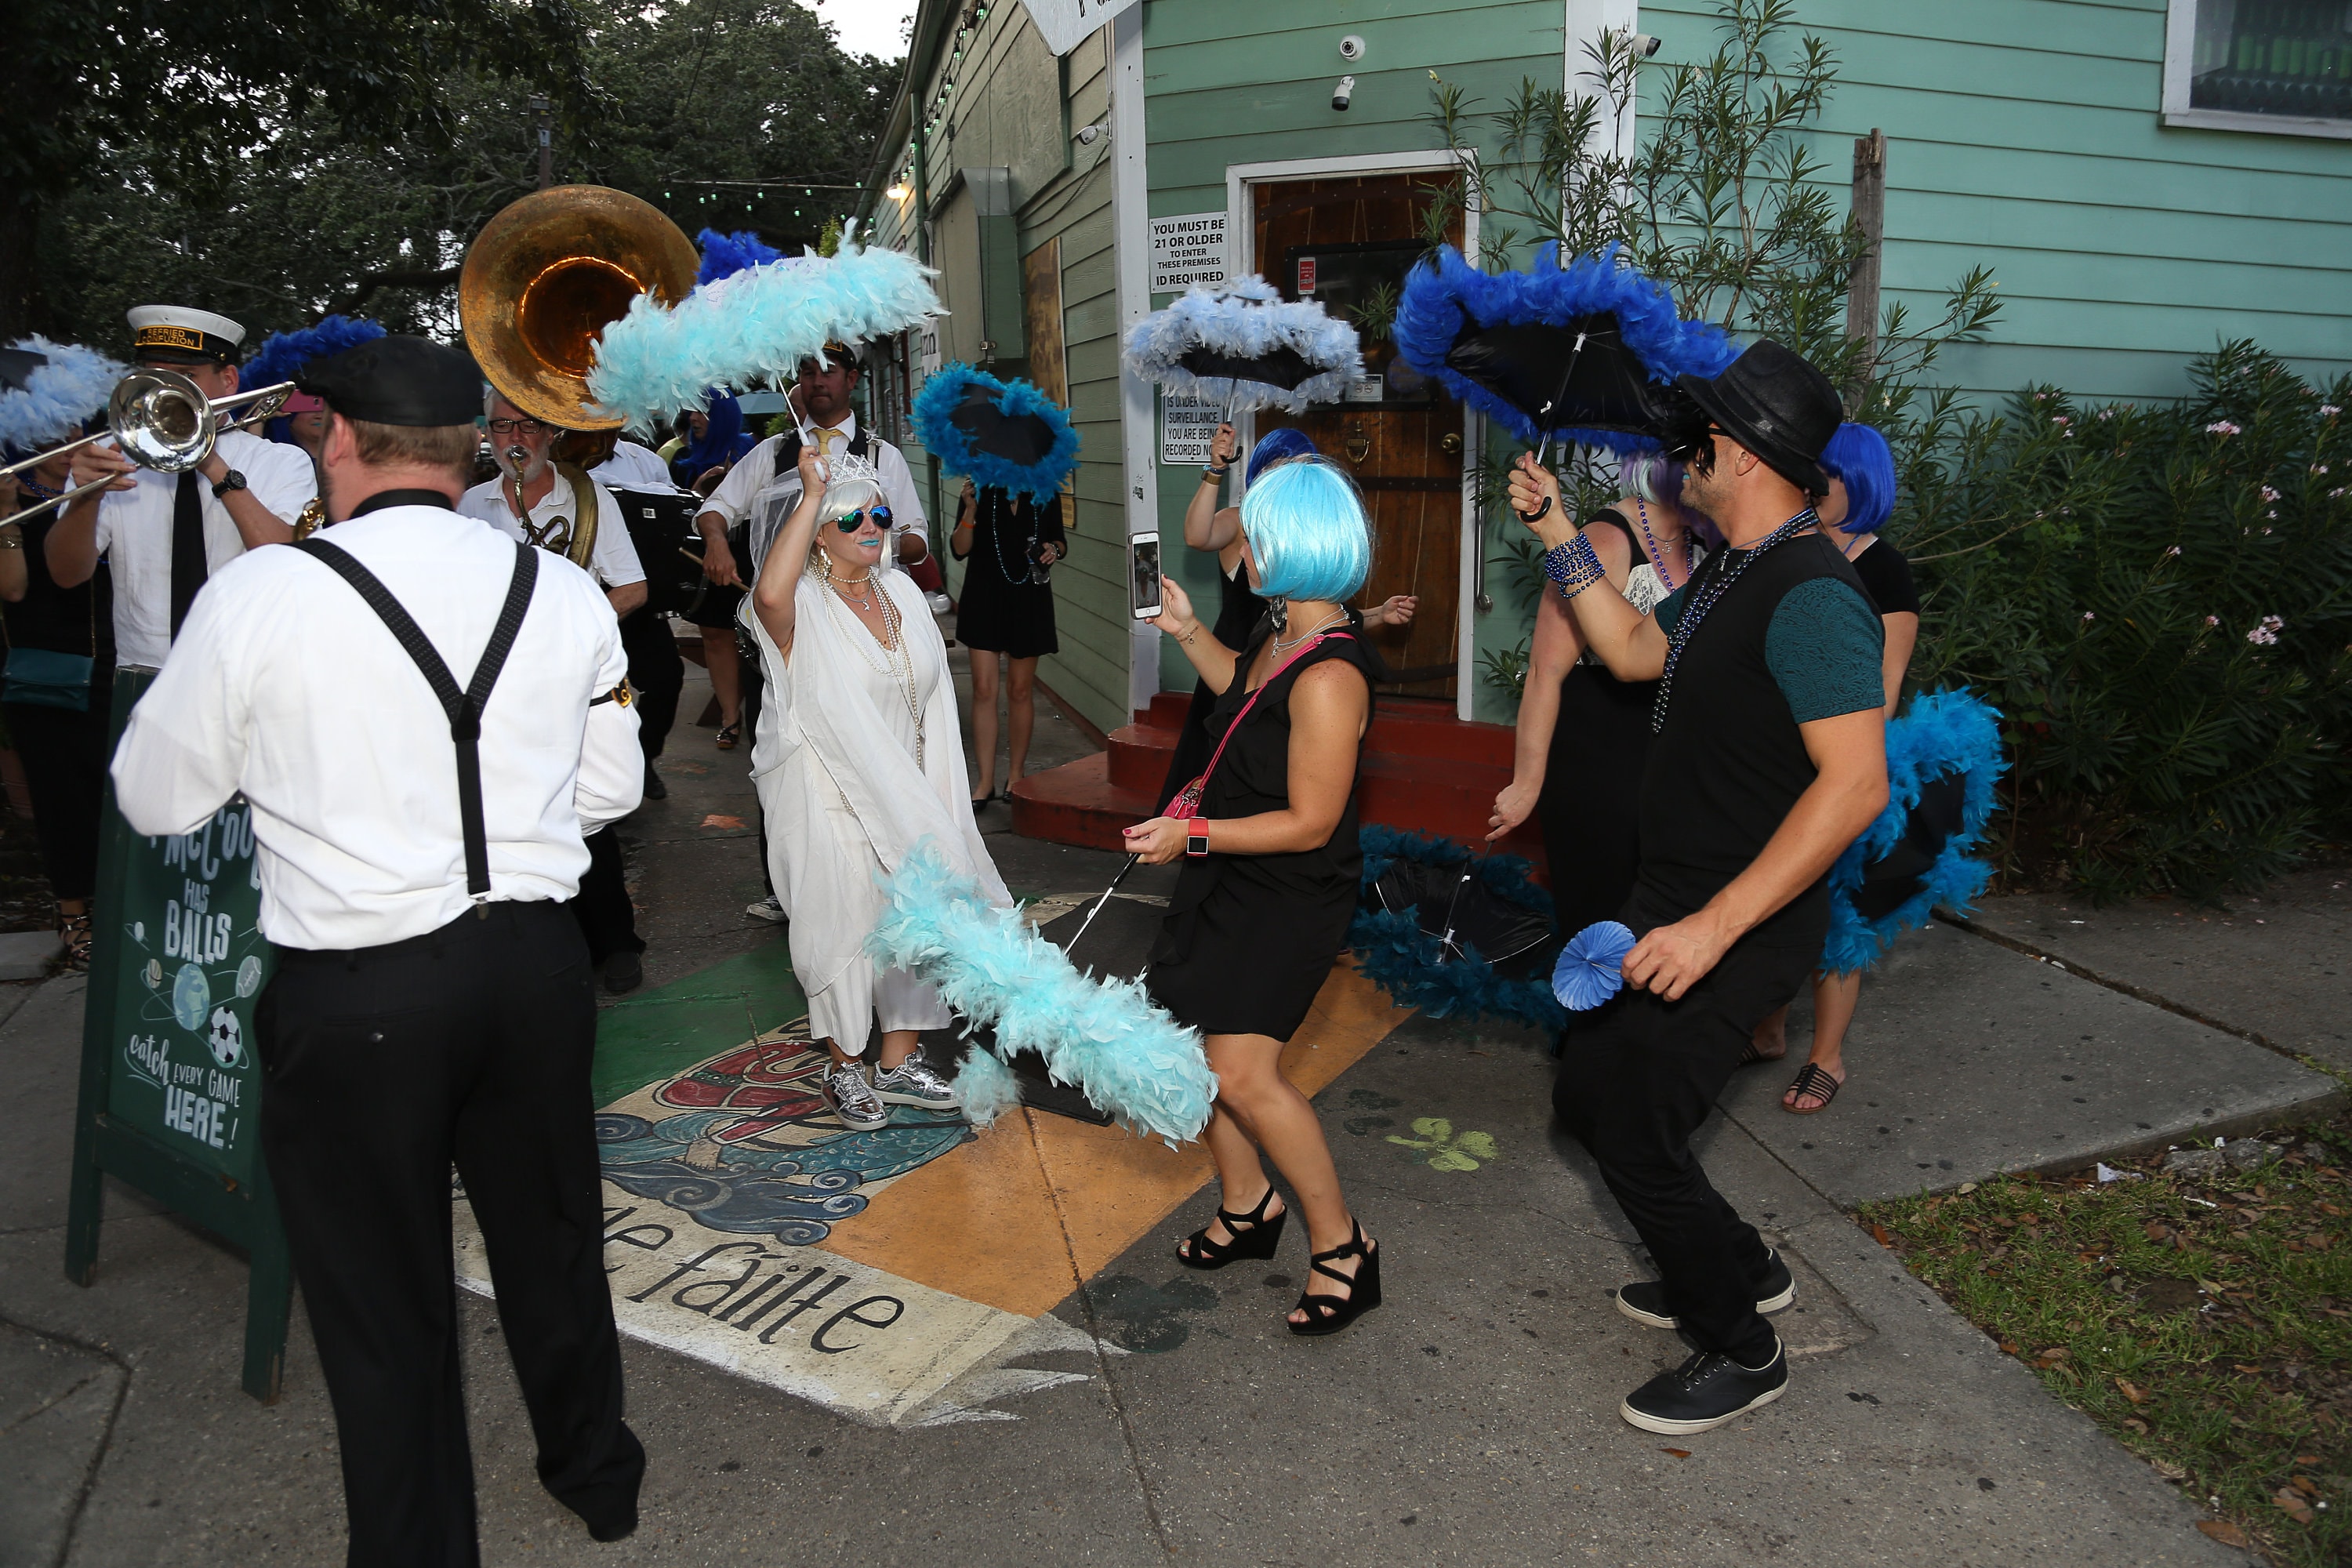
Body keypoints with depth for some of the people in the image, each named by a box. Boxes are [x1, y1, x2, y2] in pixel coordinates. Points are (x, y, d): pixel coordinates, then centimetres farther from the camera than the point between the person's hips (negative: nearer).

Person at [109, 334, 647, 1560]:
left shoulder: (260, 596, -12)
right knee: (551, 1241, 24)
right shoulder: (564, 593, -2)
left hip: (352, 996, -4)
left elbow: (157, 798, 0)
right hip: (533, 964, 4)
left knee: (383, 1301, 14)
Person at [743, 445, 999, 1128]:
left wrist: (932, 798, 13)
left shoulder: (901, 592, 6)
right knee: (843, 925, 5)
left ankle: (898, 1063, 29)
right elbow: (769, 594, -42)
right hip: (827, 802, -6)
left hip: (904, 793, 6)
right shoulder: (803, 603, -14)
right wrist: (812, 494, -33)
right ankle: (846, 1067, 26)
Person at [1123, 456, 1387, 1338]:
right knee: (1188, 1043, 13)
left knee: (1241, 1072, -12)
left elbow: (1309, 823, -25)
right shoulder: (1280, 632, 2)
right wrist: (1186, 632, 17)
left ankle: (1341, 1247, 7)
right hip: (1229, 878, 10)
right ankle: (1247, 1208, 32)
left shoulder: (1329, 676, -27)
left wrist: (1194, 835, -23)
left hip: (1288, 898, -9)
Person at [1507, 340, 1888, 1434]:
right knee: (1588, 1094, 17)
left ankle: (1740, 1352, 22)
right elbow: (1634, 652, 19)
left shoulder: (1810, 596, -23)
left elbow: (1854, 784, -29)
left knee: (1635, 1134, -3)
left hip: (1743, 926, -10)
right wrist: (1559, 534, 15)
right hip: (1674, 901, 10)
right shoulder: (1732, 574, 9)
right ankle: (1740, 1269, 38)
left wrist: (1714, 927, -31)